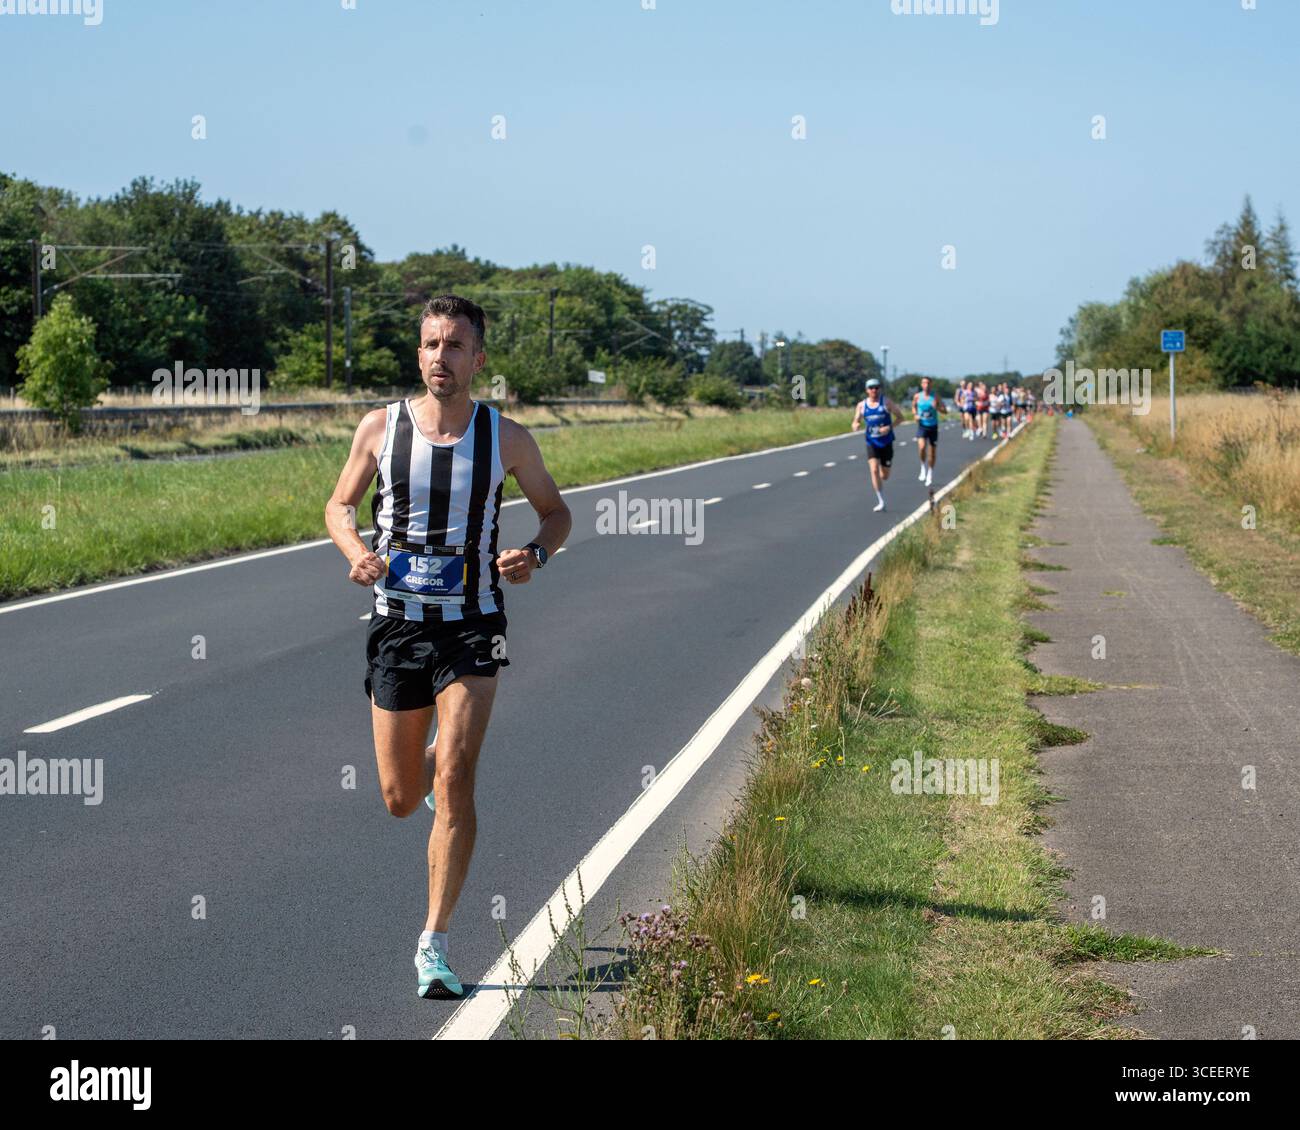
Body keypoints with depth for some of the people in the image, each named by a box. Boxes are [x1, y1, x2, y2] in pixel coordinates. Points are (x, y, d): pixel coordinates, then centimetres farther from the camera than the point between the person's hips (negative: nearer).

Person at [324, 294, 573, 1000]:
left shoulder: (506, 438, -2)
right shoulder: (380, 427, -1)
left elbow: (556, 511, 11)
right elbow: (339, 505, 12)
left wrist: (535, 554, -11)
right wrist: (355, 553, -10)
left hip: (471, 627, -2)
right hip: (396, 622, 2)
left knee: (455, 782, -15)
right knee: (400, 800, 9)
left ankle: (434, 945, -6)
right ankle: (438, 750, 49)